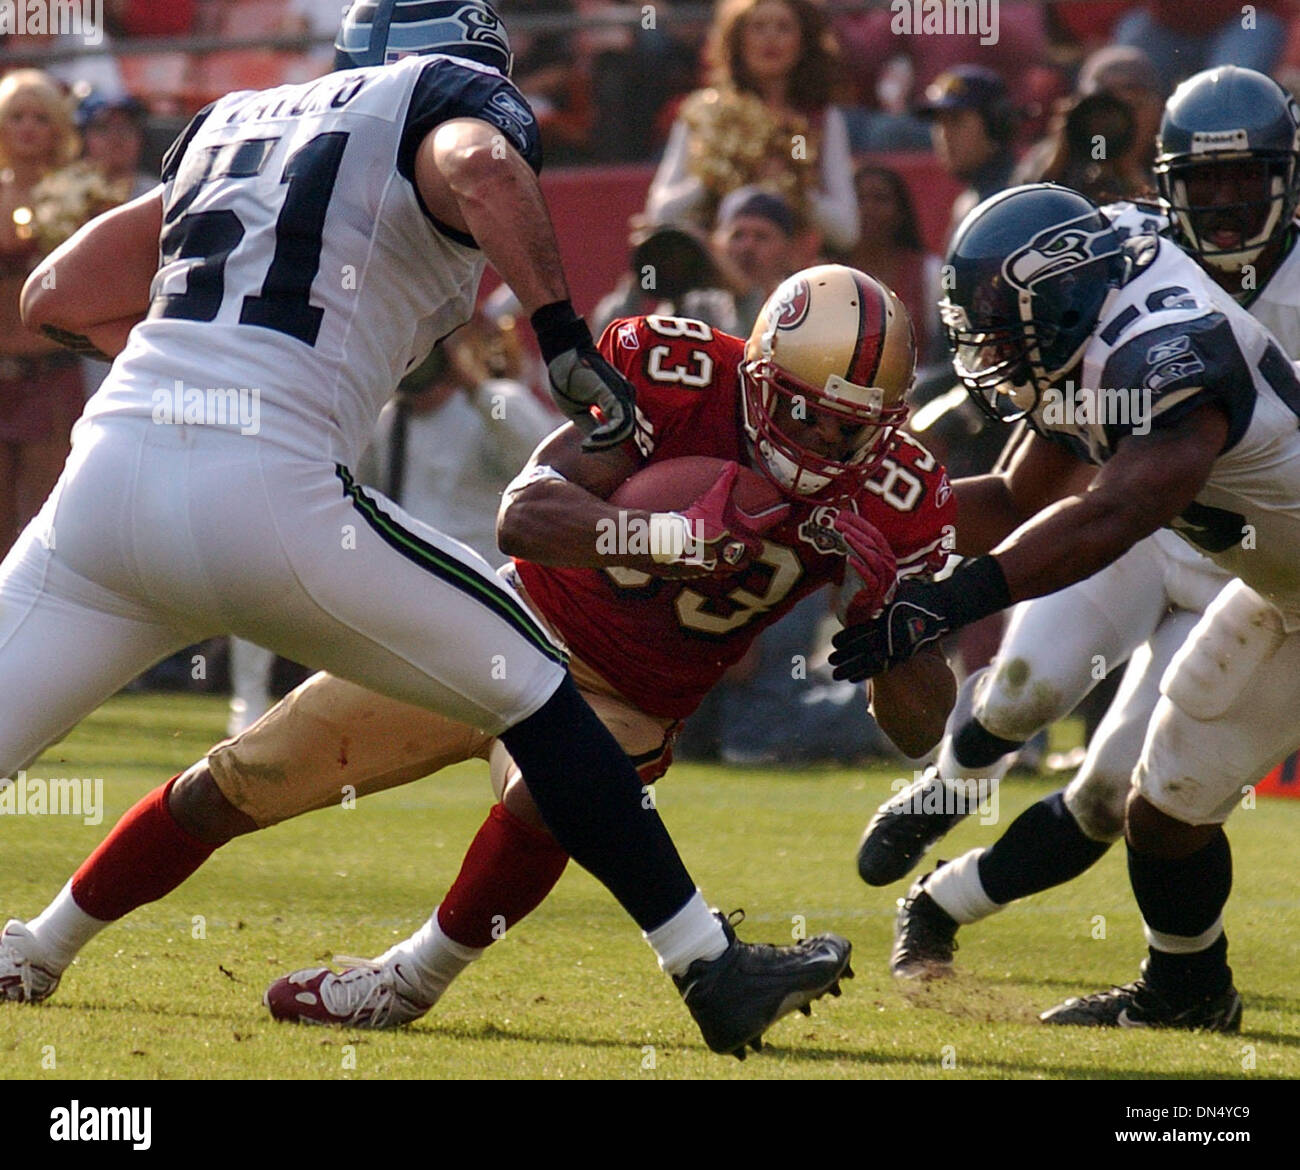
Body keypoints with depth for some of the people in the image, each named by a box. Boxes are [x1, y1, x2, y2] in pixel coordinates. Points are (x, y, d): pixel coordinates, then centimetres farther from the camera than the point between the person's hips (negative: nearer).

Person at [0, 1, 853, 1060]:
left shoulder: (234, 120, 29)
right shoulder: (457, 95, 13)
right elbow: (480, 169, -14)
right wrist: (561, 327, -13)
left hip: (105, 467, 4)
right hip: (265, 487, -4)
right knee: (530, 687, 13)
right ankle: (712, 971, 13)